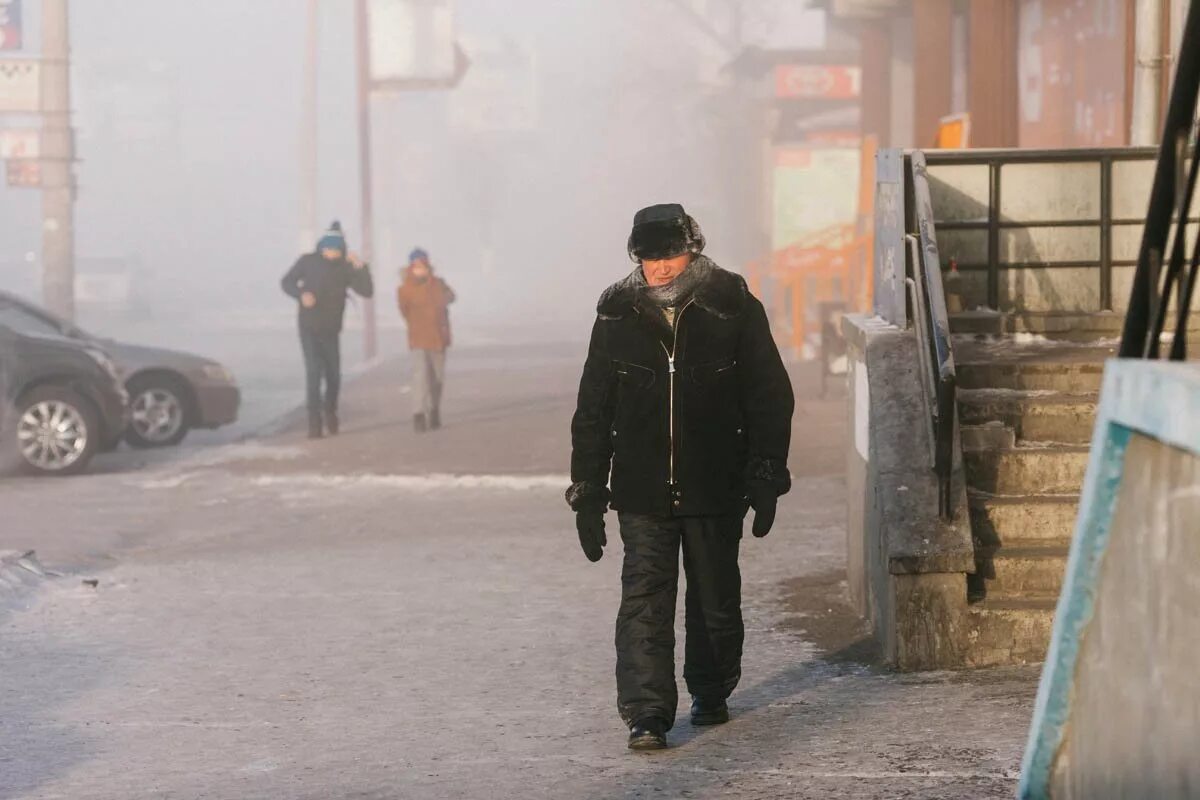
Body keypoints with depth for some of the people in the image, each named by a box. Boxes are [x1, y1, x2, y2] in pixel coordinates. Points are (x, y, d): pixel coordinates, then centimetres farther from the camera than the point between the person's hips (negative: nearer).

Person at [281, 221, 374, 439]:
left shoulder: (345, 268, -2)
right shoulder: (308, 261, -6)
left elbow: (367, 291, -10)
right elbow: (287, 282, 3)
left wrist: (360, 267, -24)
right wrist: (302, 294, -17)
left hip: (331, 330, 3)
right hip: (309, 328, -2)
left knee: (334, 377, 8)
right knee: (314, 374, -13)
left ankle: (330, 412, 36)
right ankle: (315, 424, -12)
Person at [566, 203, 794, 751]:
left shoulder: (733, 309, -4)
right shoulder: (617, 316, 1)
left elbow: (770, 398, 1)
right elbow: (592, 412, 7)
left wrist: (765, 479, -4)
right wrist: (588, 493, 4)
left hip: (715, 488, 0)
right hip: (642, 493, 0)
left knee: (716, 602, 11)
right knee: (643, 602, -8)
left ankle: (711, 693, 32)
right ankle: (646, 714, -8)